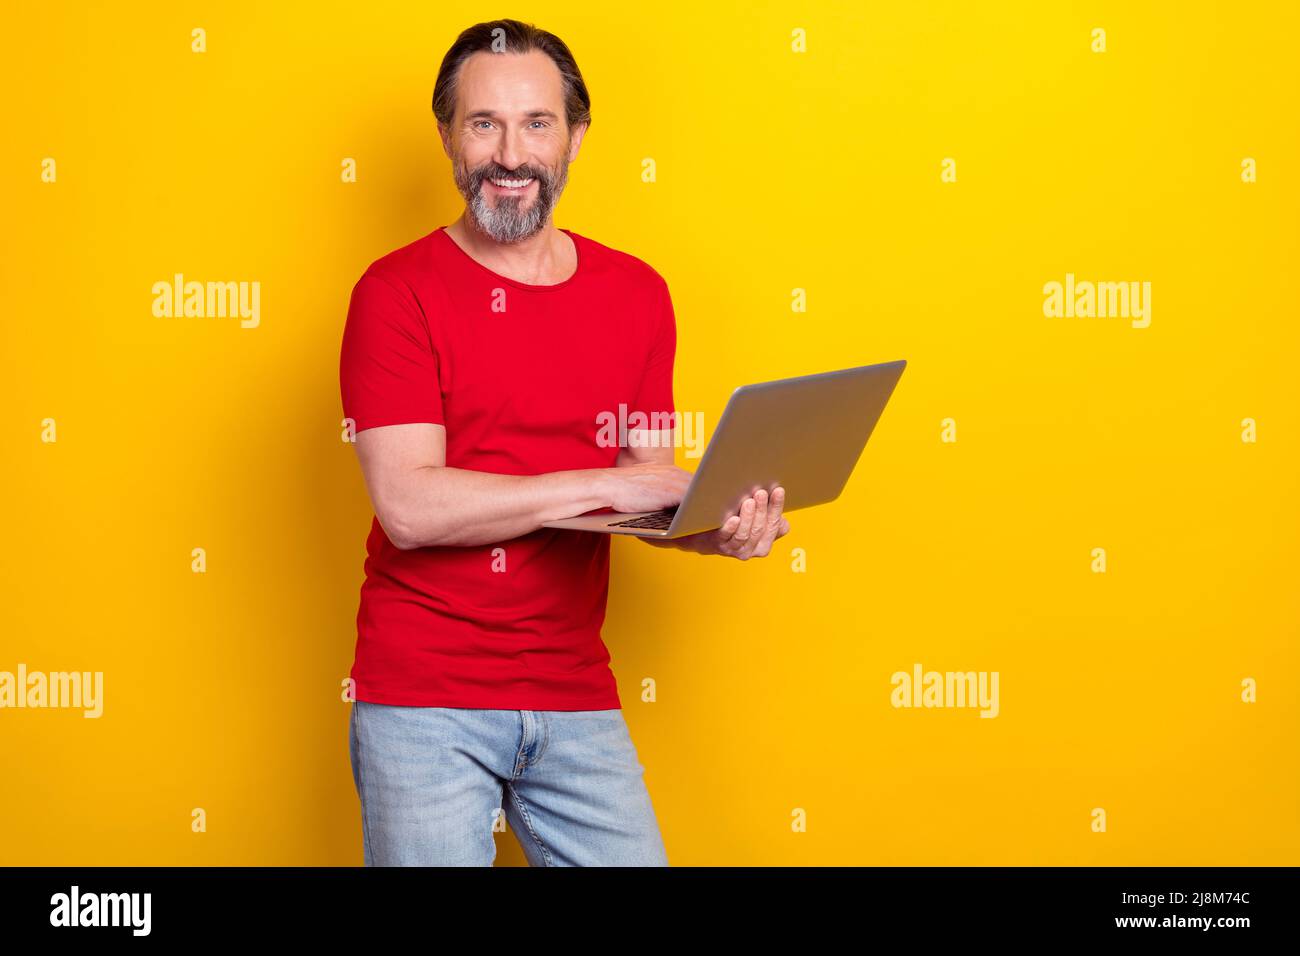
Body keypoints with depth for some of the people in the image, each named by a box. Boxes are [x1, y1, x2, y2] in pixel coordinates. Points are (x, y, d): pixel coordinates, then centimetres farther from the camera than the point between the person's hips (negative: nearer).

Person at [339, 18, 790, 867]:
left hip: (576, 697, 4)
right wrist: (607, 485, -18)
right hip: (425, 700, -4)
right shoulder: (399, 291, -7)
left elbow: (648, 480, 9)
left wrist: (712, 525, -14)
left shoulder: (637, 294, 6)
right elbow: (409, 504, -17)